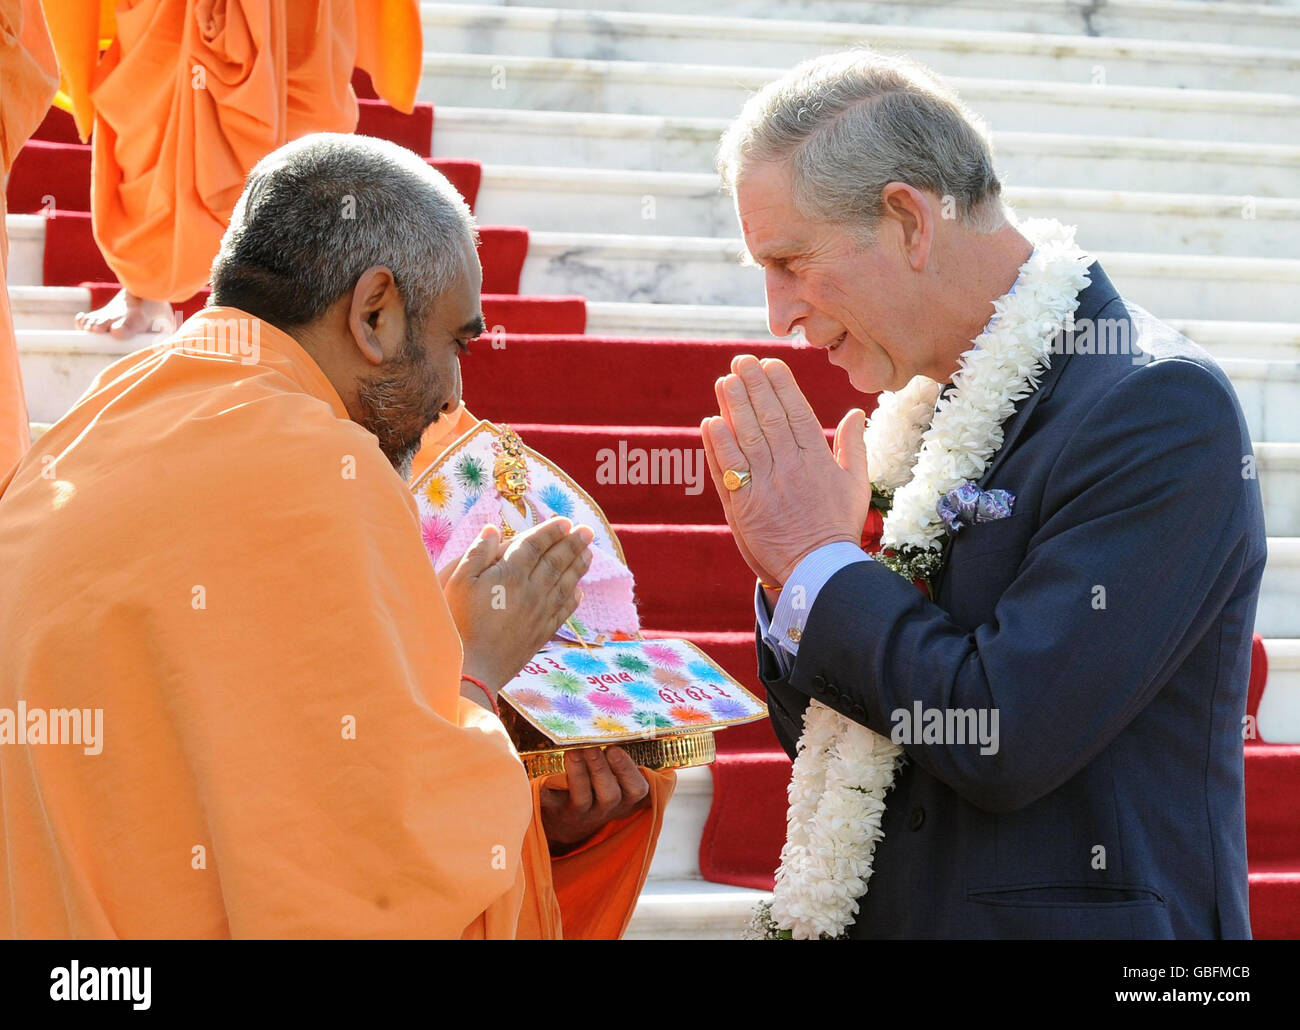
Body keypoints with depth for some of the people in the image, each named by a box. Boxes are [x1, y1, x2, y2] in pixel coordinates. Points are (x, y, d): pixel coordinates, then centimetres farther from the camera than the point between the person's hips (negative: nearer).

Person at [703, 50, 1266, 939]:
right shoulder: (930, 414, 7)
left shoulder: (1161, 407, -17)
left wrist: (819, 562, -13)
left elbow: (1006, 740, -24)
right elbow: (833, 741, 12)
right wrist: (789, 573, -6)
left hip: (1064, 918, -7)